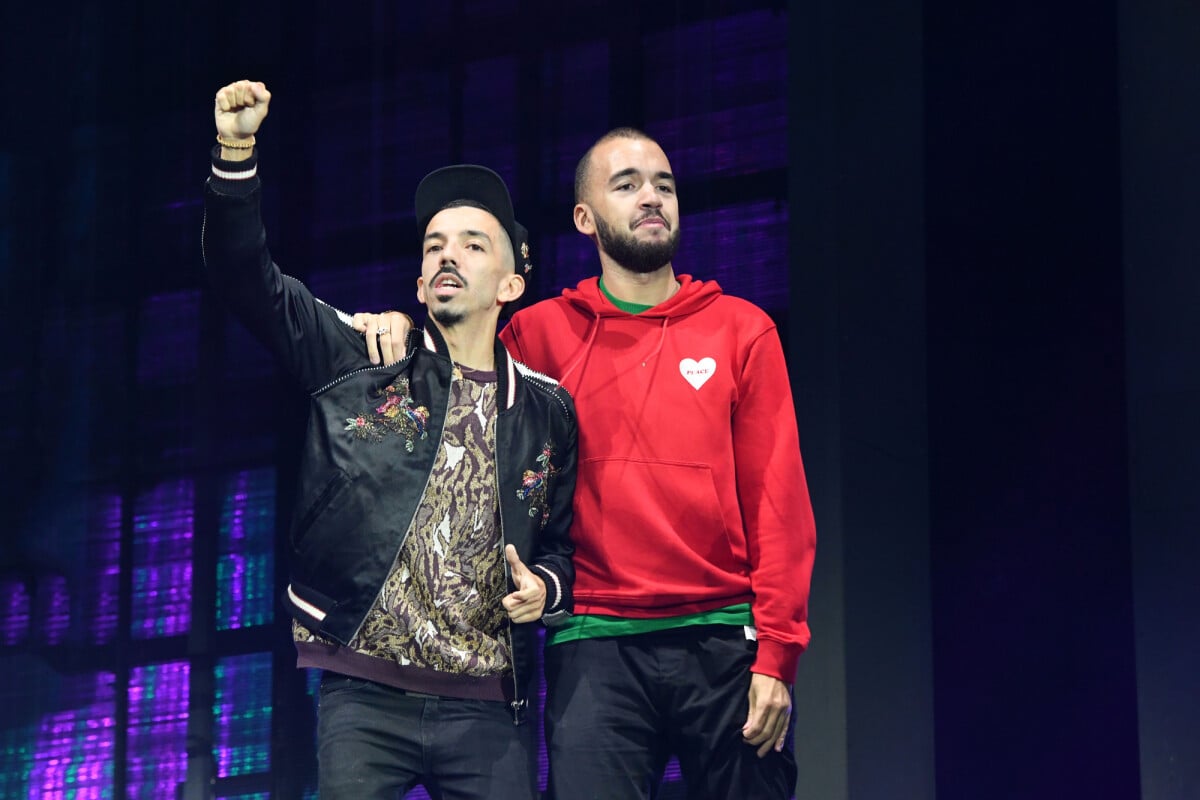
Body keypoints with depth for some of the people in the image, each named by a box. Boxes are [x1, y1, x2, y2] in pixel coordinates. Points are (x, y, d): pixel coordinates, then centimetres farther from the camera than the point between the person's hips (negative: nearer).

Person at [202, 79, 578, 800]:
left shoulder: (548, 411, 11)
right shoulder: (362, 365, 7)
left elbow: (563, 543, 19)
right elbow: (246, 276, -1)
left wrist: (544, 585, -4)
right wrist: (237, 151, -12)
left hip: (487, 709, 1)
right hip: (365, 695, -1)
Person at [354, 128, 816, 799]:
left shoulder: (741, 330, 8)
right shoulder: (543, 334, 9)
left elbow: (779, 500, 3)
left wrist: (776, 654, -6)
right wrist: (395, 330, -4)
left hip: (725, 643, 0)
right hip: (594, 646, 0)